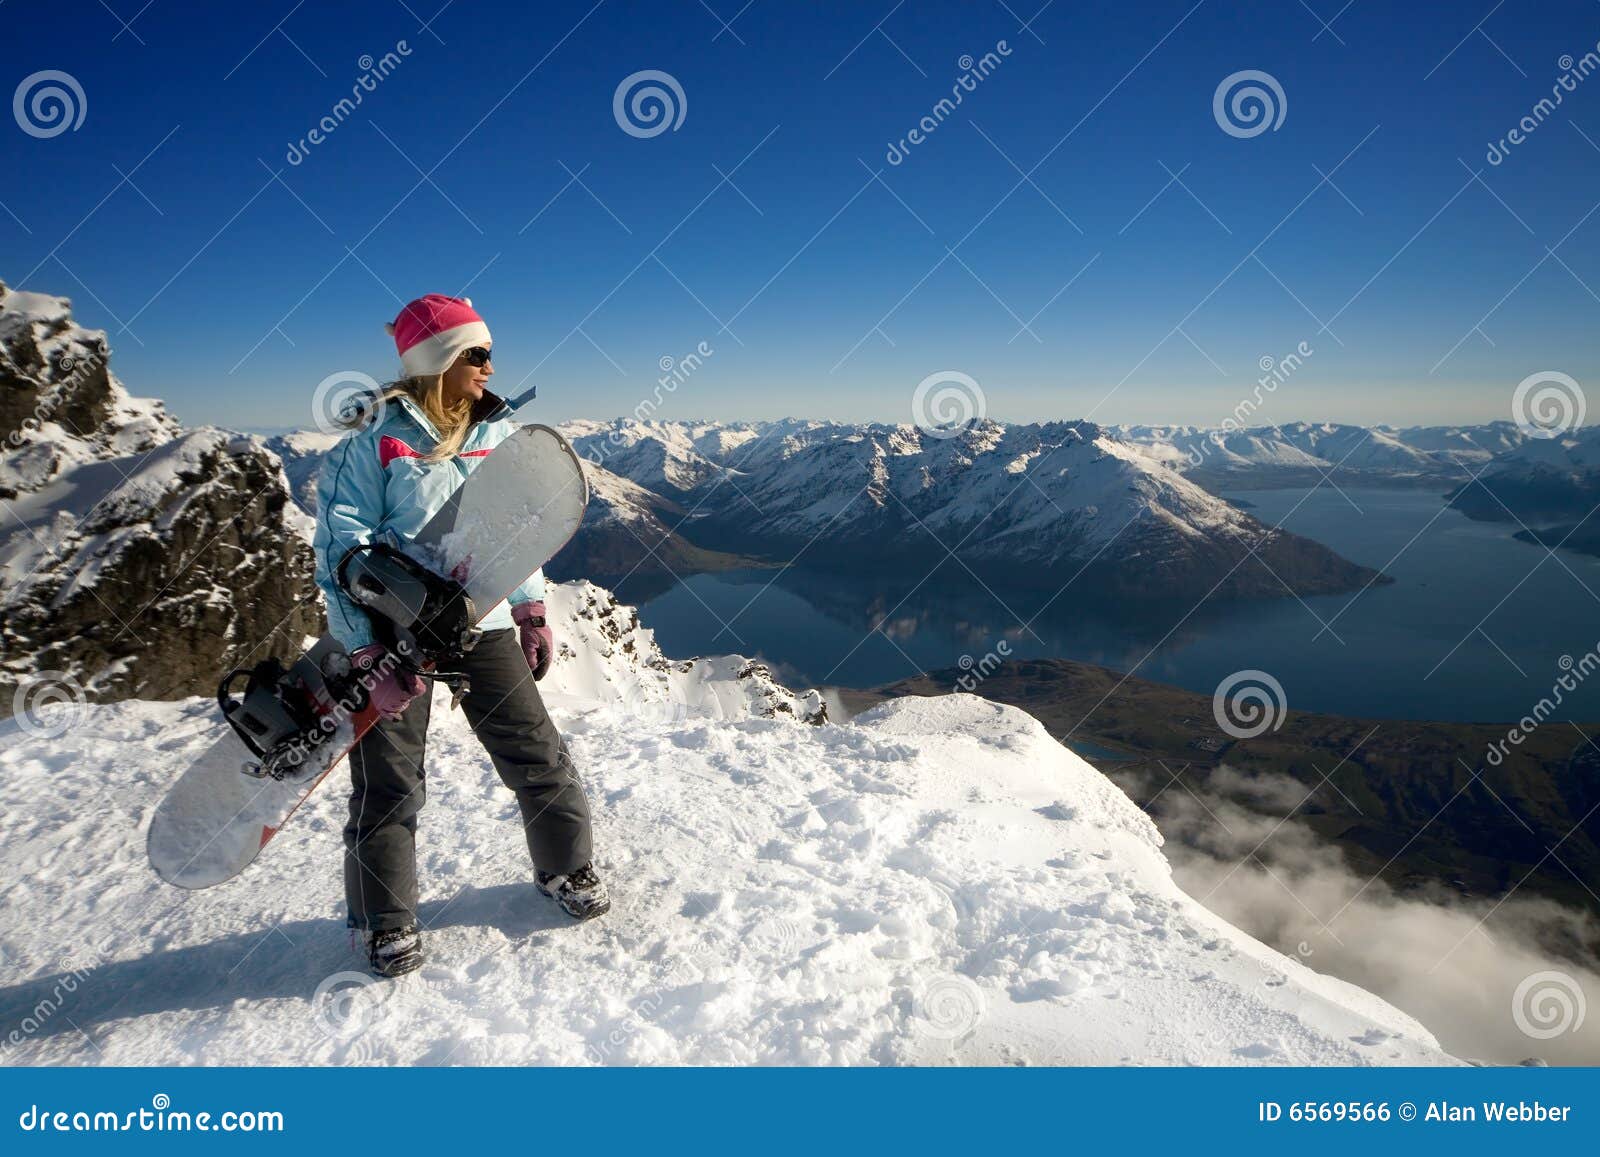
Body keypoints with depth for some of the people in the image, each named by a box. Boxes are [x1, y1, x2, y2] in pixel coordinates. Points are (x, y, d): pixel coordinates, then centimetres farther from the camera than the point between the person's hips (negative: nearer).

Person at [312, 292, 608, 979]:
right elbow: (341, 551, -12)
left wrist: (532, 612, 13)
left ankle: (567, 869, 29)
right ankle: (386, 921, 25)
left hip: (481, 621, 4)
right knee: (389, 785, 6)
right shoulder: (374, 443, -11)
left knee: (536, 754, 6)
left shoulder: (497, 433, 5)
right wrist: (370, 655, -17)